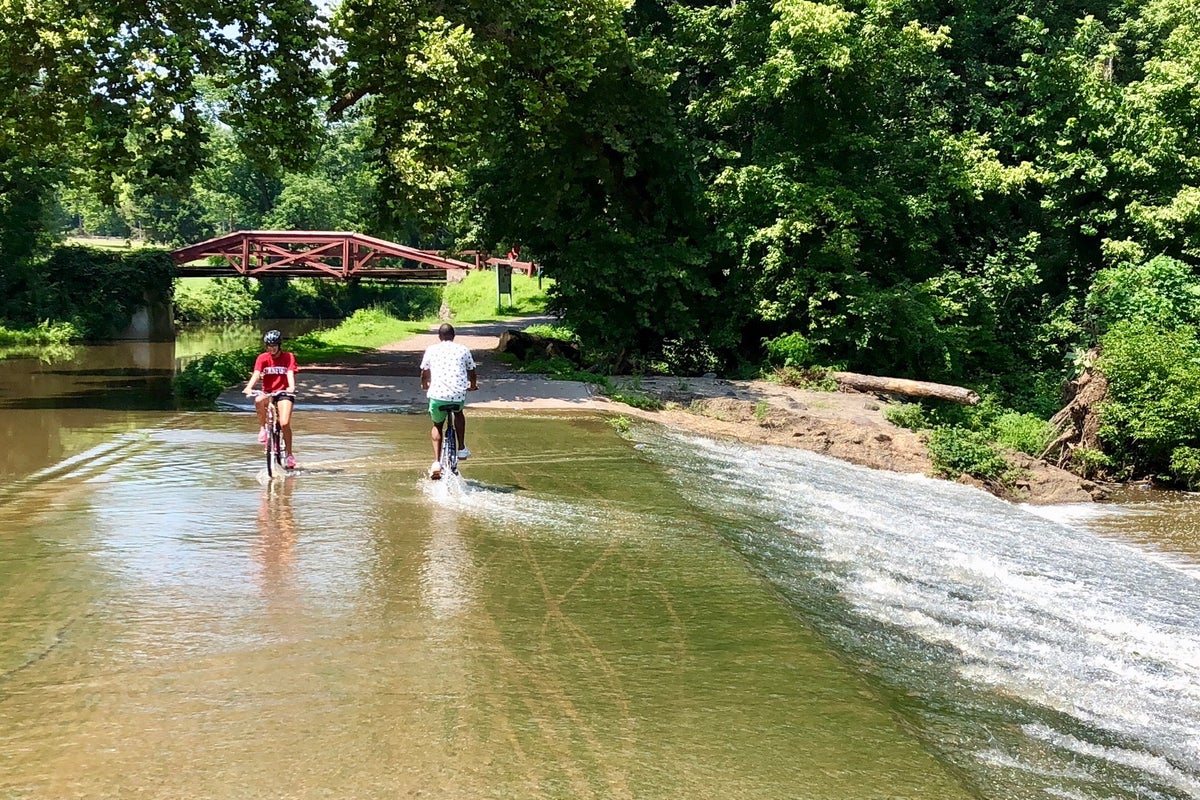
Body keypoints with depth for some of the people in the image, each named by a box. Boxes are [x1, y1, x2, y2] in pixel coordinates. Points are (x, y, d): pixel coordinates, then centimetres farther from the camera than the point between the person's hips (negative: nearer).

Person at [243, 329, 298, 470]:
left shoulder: (288, 357, -4)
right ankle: (263, 428, -13)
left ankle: (289, 454, -2)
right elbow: (256, 374, -16)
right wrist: (249, 387, -36)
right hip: (267, 392, 1)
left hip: (284, 392, -1)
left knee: (284, 423, -18)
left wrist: (291, 387, -39)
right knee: (258, 401, -36)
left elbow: (290, 373, -18)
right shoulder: (262, 358, -2)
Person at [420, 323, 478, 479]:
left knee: (437, 425, 22)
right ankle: (462, 449, 27)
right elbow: (471, 372, 22)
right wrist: (473, 385, 44)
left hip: (437, 394, 0)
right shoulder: (463, 350, 12)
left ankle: (437, 462, 8)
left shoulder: (431, 349, 12)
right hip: (459, 395, 1)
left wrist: (425, 386, 42)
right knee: (458, 413, 35)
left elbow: (424, 374, 20)